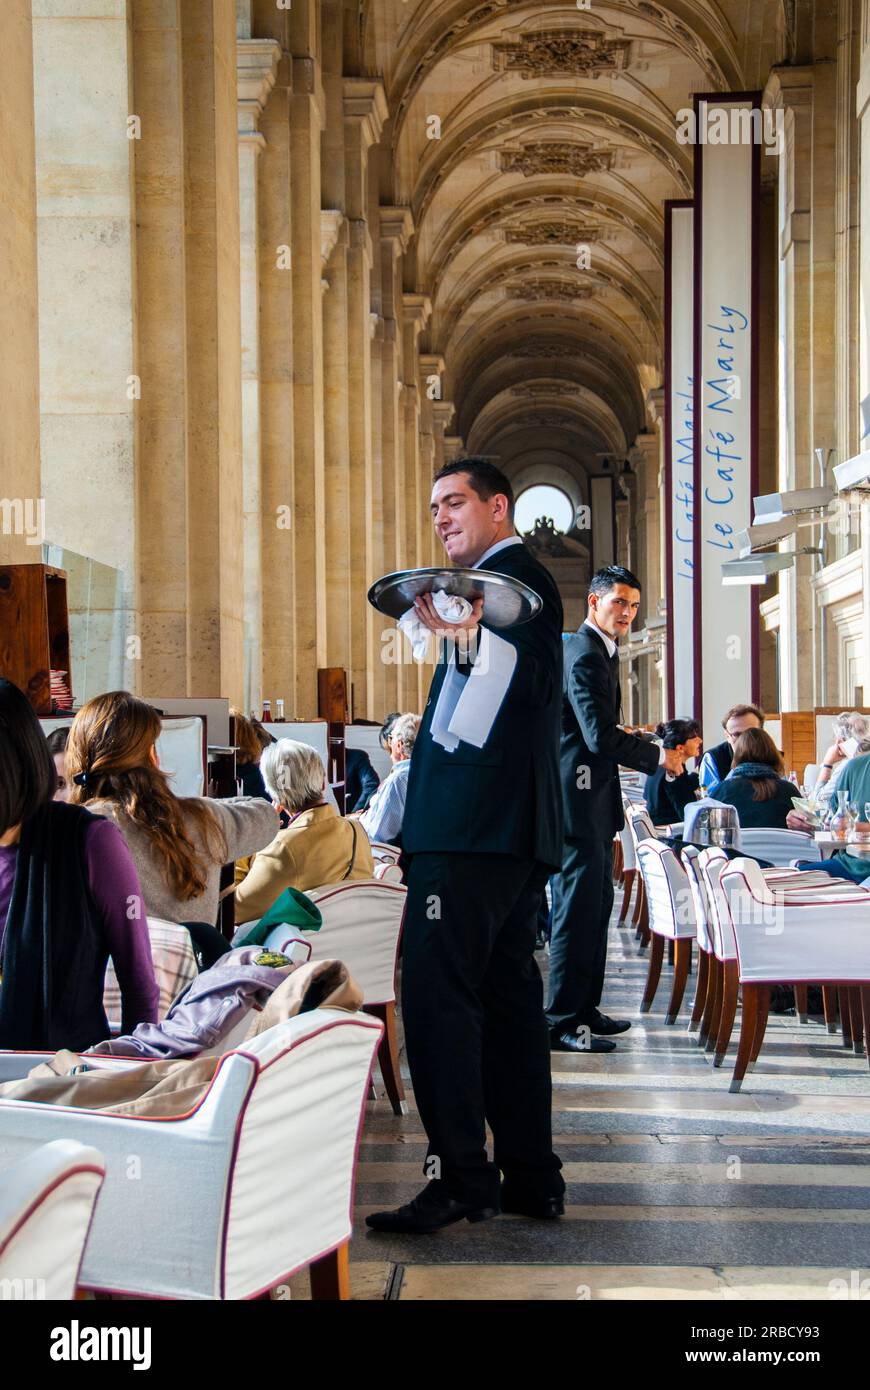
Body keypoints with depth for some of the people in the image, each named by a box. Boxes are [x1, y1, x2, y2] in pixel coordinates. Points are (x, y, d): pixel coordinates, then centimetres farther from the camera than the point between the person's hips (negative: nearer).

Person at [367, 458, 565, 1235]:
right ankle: (530, 1178, 15)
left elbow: (528, 680, -25)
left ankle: (462, 1178, -10)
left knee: (437, 996, -12)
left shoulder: (512, 574, -6)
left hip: (473, 826, -11)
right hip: (511, 827, 11)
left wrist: (465, 633, -42)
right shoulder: (513, 579, 26)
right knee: (506, 995, 11)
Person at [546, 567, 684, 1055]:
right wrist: (658, 756, -12)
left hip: (593, 798, 11)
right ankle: (563, 1021, -3)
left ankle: (585, 1008, 23)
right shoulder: (585, 656, -17)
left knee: (597, 903, 15)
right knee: (578, 907, -8)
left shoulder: (598, 651, 18)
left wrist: (627, 738, 12)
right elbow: (601, 737, -23)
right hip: (580, 798, -11)